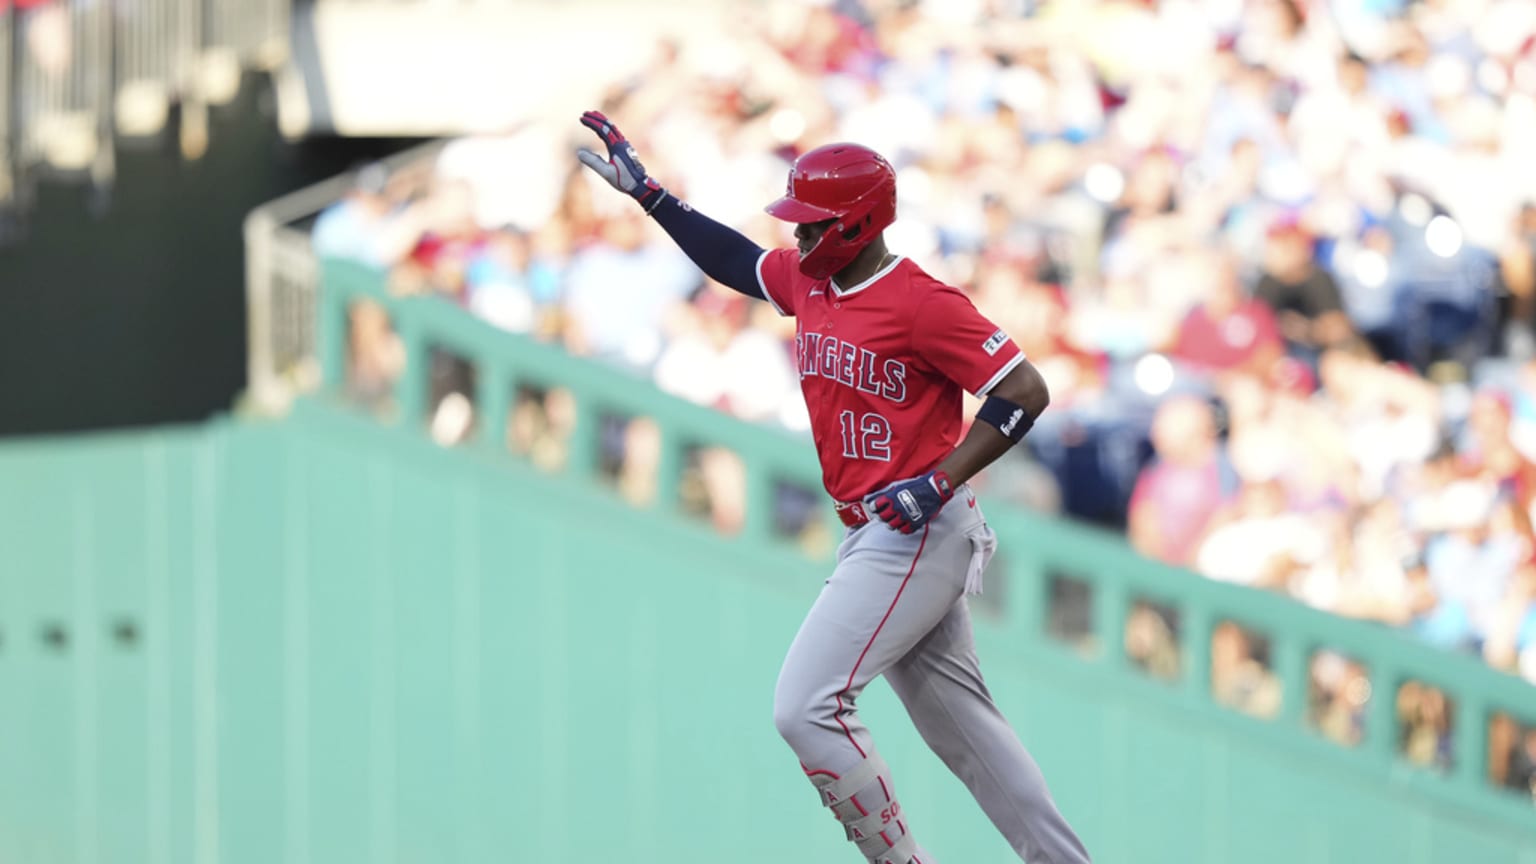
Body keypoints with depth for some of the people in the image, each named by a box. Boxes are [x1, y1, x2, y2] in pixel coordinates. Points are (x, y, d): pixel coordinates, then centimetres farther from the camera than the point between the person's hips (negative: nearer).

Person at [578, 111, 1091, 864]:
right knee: (959, 724, 13)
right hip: (874, 540, 9)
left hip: (916, 536, -9)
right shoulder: (808, 281, 8)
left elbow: (1025, 392, -18)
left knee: (805, 707, -16)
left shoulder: (921, 303, -17)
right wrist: (646, 193, 23)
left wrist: (941, 483, -23)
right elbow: (735, 260, 27)